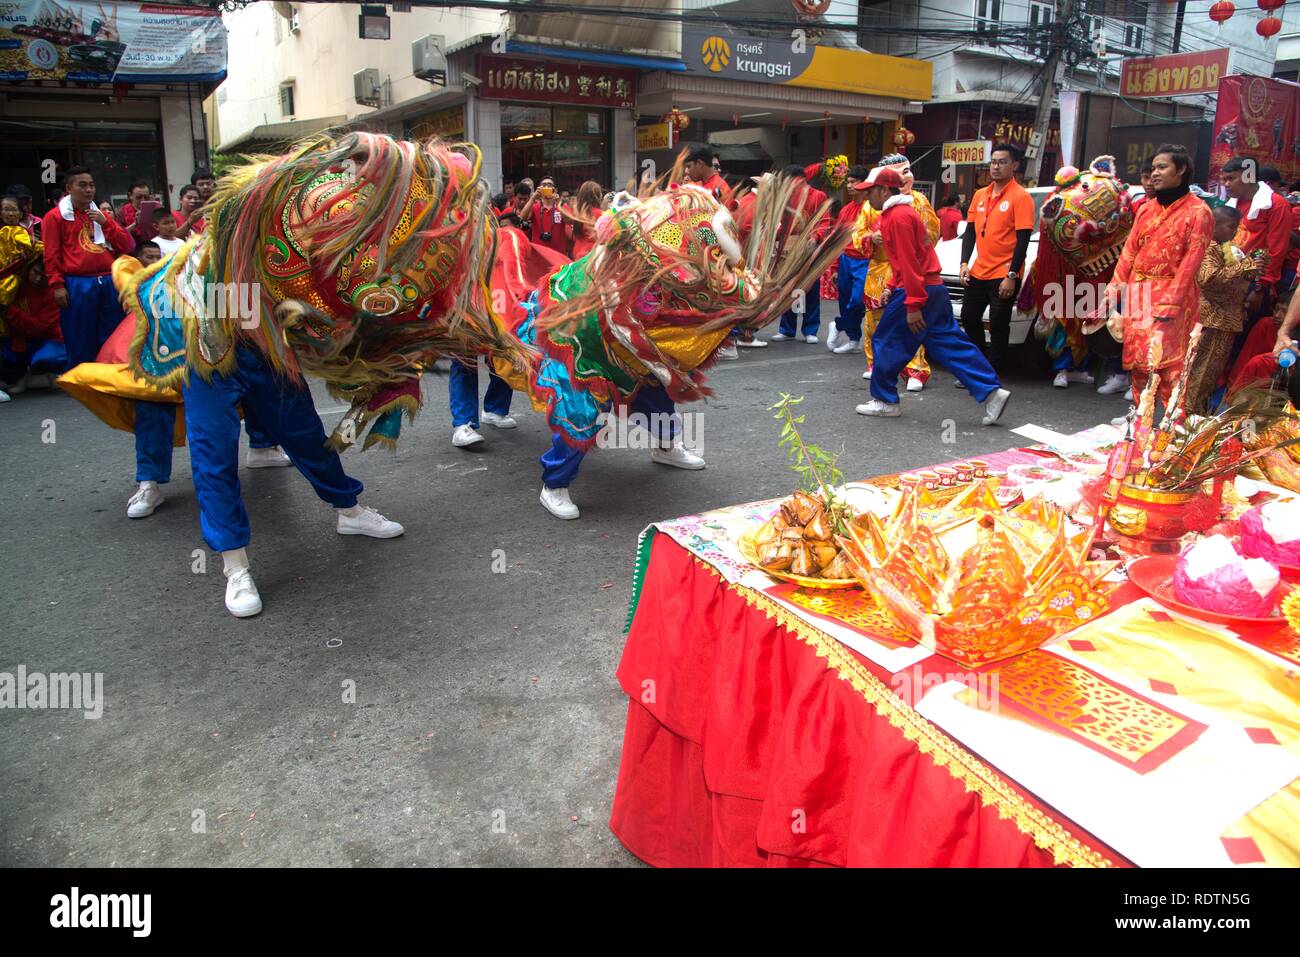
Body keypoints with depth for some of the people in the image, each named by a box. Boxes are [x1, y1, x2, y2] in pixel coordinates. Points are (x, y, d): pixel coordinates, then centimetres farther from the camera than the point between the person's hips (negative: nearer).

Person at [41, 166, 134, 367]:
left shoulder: (101, 215, 19)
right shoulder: (55, 216, 4)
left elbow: (128, 246, 11)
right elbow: (52, 255, -2)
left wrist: (105, 223, 1)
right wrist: (57, 285, -11)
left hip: (109, 282, 5)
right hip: (78, 285, -4)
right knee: (81, 344, -1)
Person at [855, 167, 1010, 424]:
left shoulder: (897, 217, -13)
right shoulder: (901, 212, 19)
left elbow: (909, 263, -20)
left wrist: (913, 306, -22)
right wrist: (891, 288, 18)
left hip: (917, 291, -10)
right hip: (933, 288, 10)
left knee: (887, 344, 2)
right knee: (950, 343, 7)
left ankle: (884, 401, 12)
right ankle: (991, 392, 4)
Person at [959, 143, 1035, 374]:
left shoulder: (1021, 196, -8)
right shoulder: (980, 195, 10)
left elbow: (1023, 239, -13)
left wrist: (1012, 276, -19)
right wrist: (965, 263, 1)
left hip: (1004, 275, -7)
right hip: (978, 272, 7)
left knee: (998, 327, -1)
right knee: (969, 320, 15)